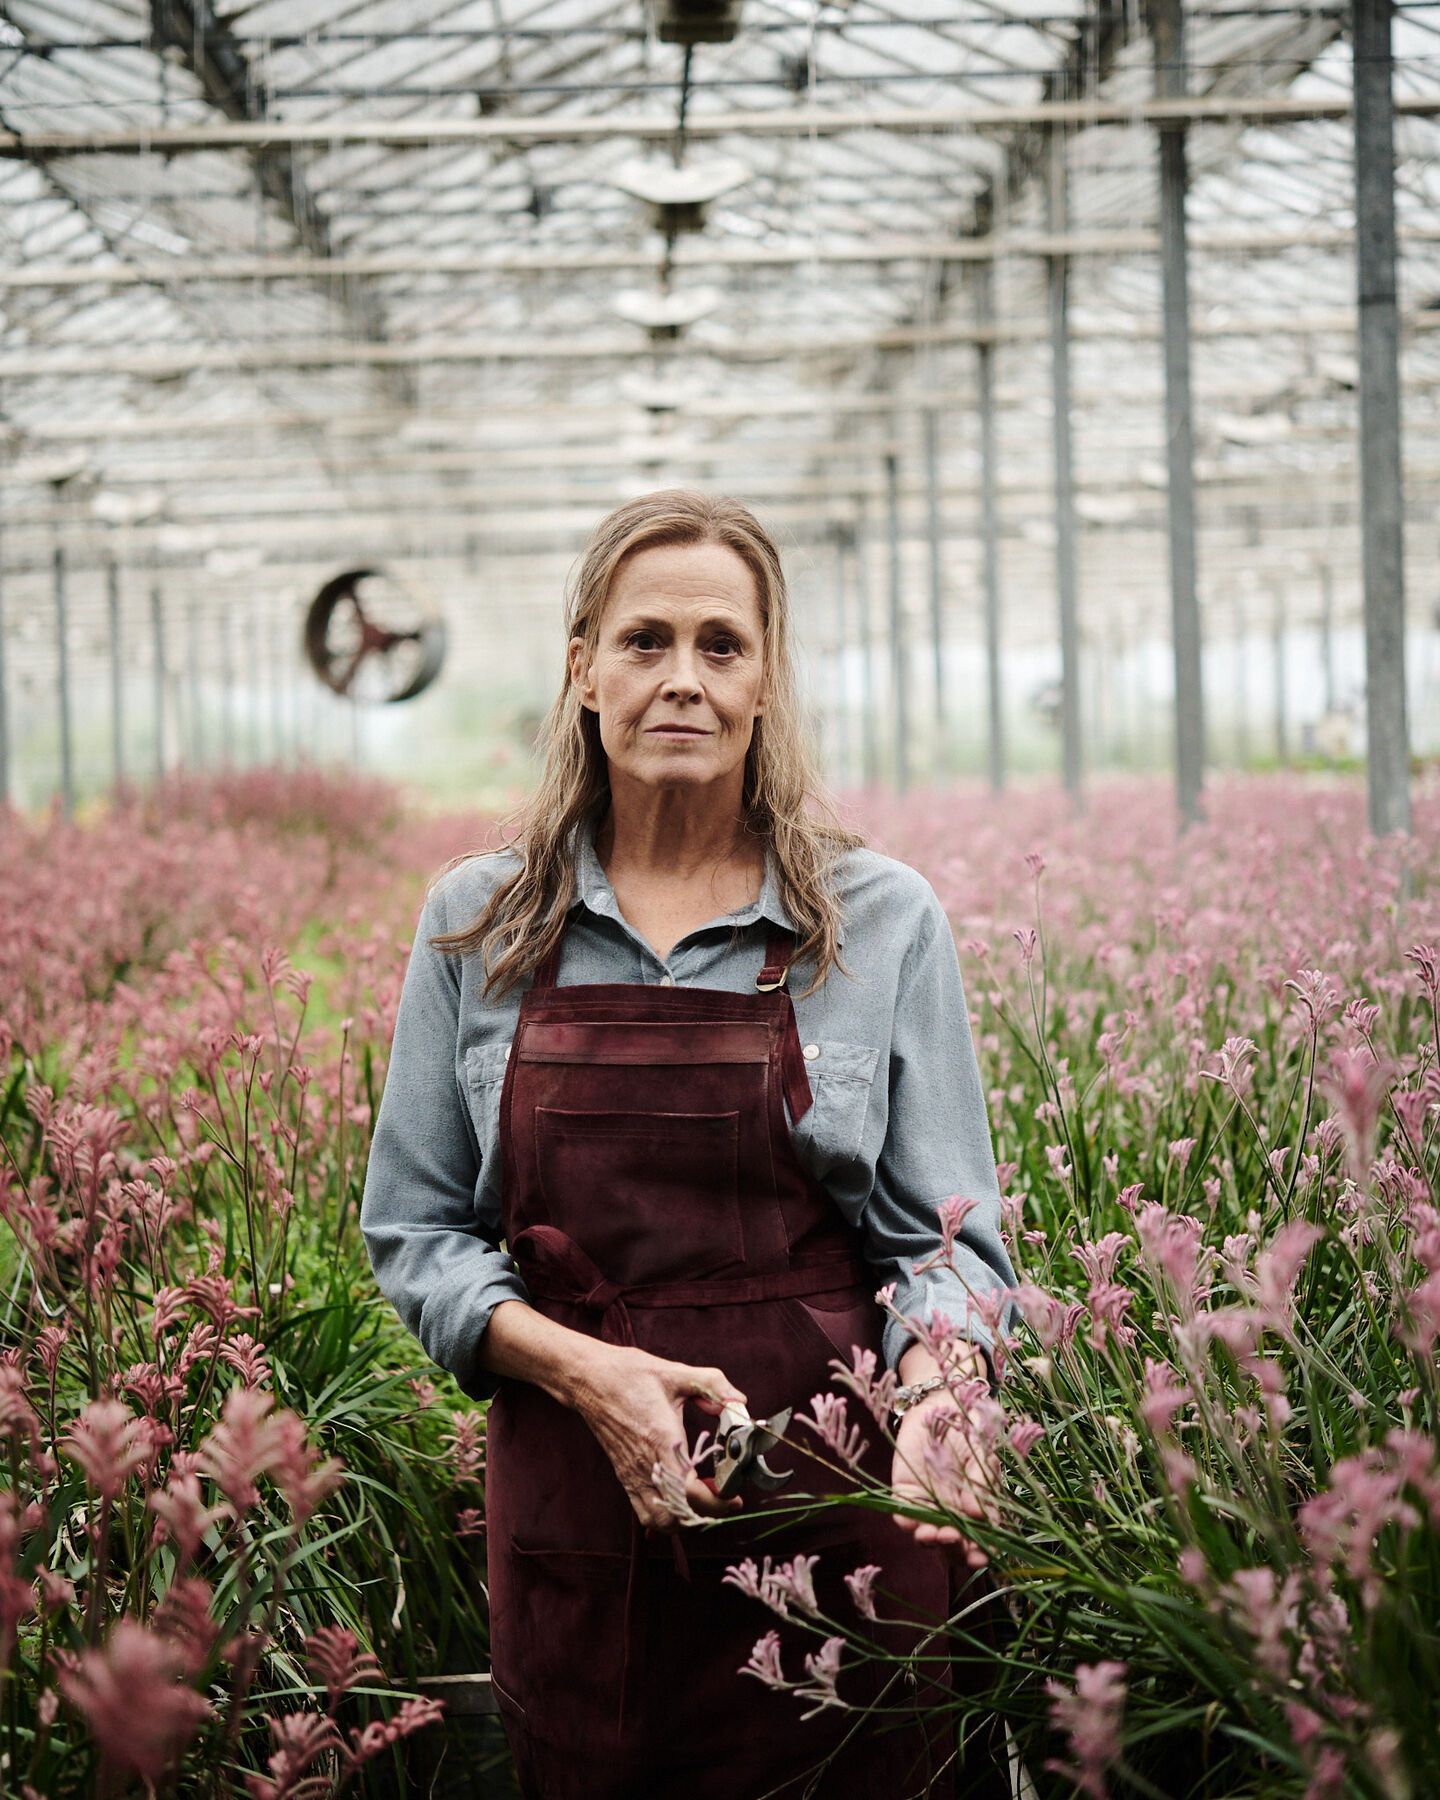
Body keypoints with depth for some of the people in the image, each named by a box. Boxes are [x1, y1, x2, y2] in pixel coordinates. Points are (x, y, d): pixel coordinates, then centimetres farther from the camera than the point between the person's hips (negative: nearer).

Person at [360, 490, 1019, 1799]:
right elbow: (416, 1230, 4)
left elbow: (944, 1238, 0)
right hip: (575, 1504, 1)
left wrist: (937, 1397, -21)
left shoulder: (886, 923, -1)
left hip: (834, 1497, -1)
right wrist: (586, 1368, -12)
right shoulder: (478, 927, 3)